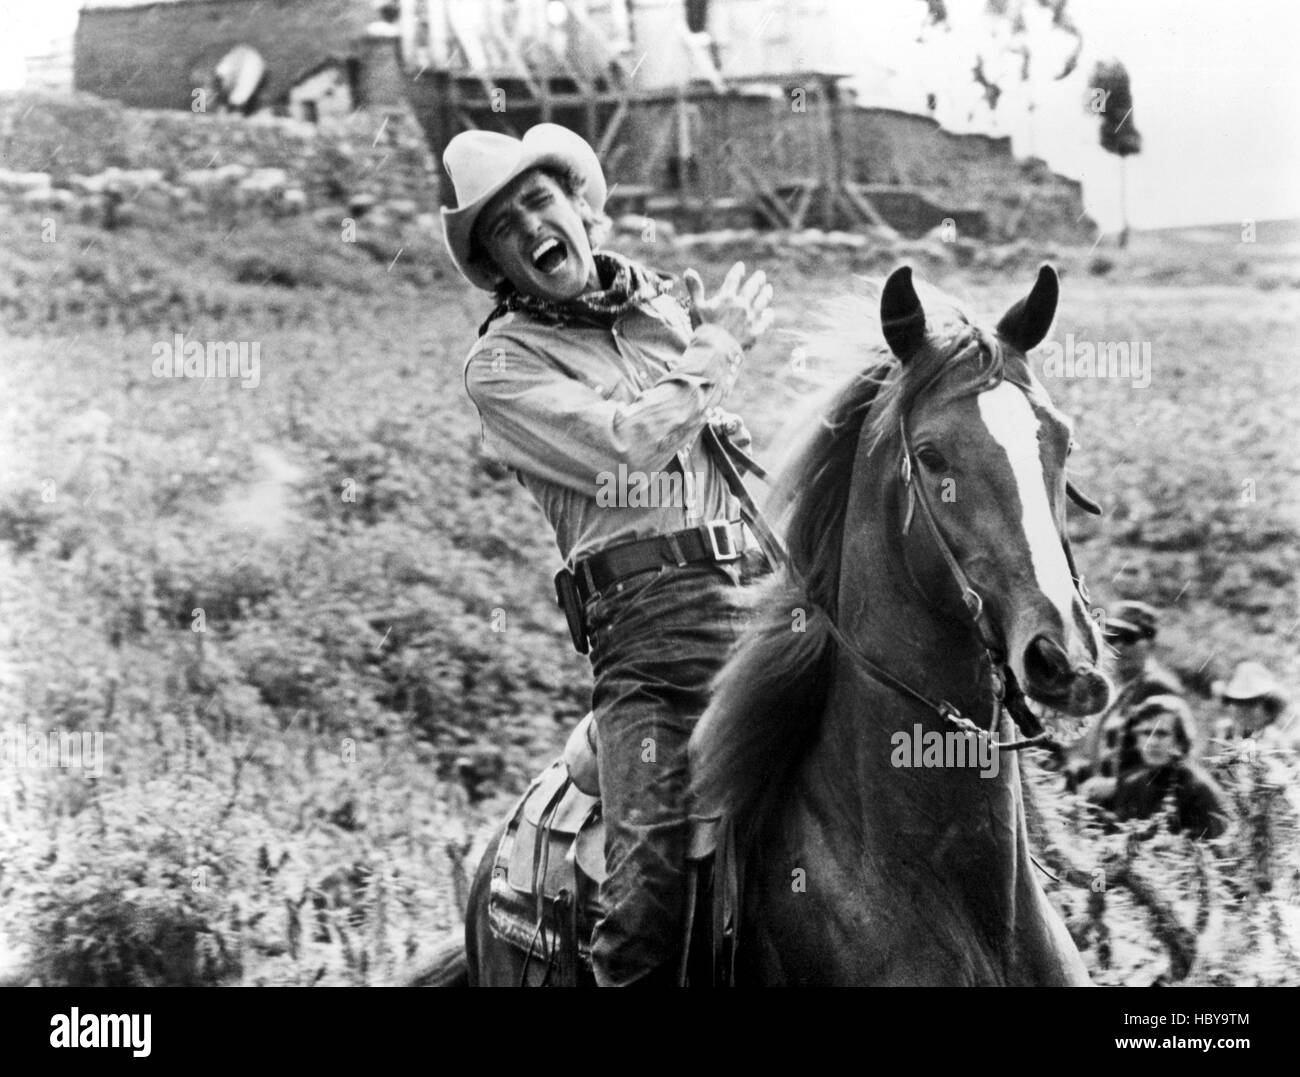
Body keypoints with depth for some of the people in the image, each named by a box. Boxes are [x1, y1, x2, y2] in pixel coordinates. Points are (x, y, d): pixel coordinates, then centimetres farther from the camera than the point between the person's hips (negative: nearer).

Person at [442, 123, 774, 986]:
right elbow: (627, 443, -8)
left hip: (773, 592, 5)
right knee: (656, 882, -20)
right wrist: (716, 347, 4)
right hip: (653, 619, -5)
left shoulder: (672, 302, 22)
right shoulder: (504, 365, 6)